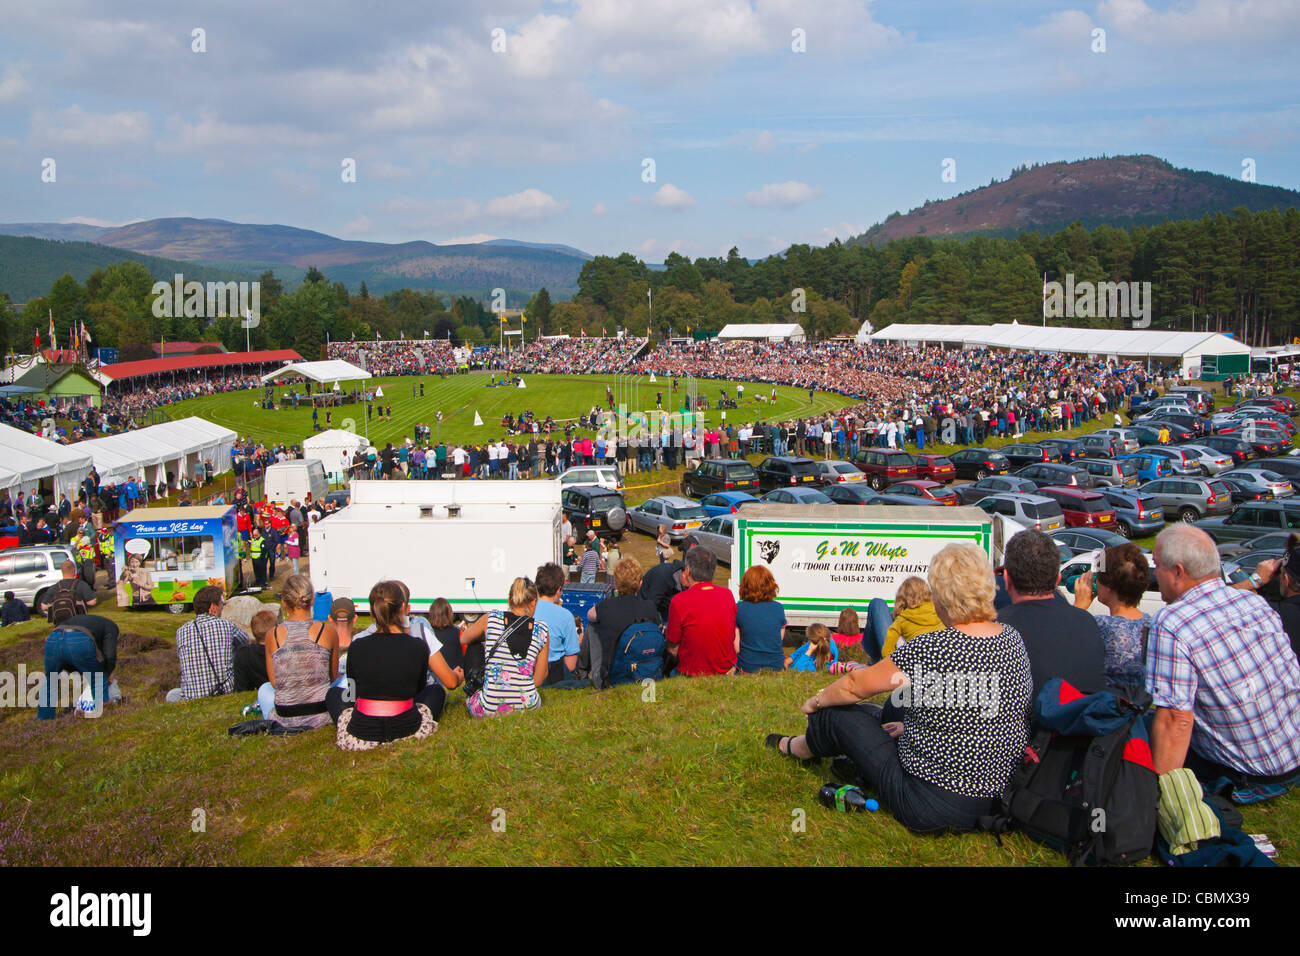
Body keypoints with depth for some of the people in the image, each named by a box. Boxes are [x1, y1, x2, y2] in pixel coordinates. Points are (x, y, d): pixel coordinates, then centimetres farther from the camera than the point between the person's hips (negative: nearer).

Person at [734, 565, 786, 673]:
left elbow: (736, 648, -6)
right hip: (776, 668, 2)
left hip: (748, 668, -2)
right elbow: (780, 639, 9)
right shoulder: (779, 608, -1)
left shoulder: (738, 609, -7)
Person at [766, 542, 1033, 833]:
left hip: (933, 806, -7)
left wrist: (817, 701, 10)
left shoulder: (930, 650, -24)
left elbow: (858, 684, -9)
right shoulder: (1013, 639, -3)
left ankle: (794, 747, 44)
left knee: (837, 714, 13)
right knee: (871, 713, 24)